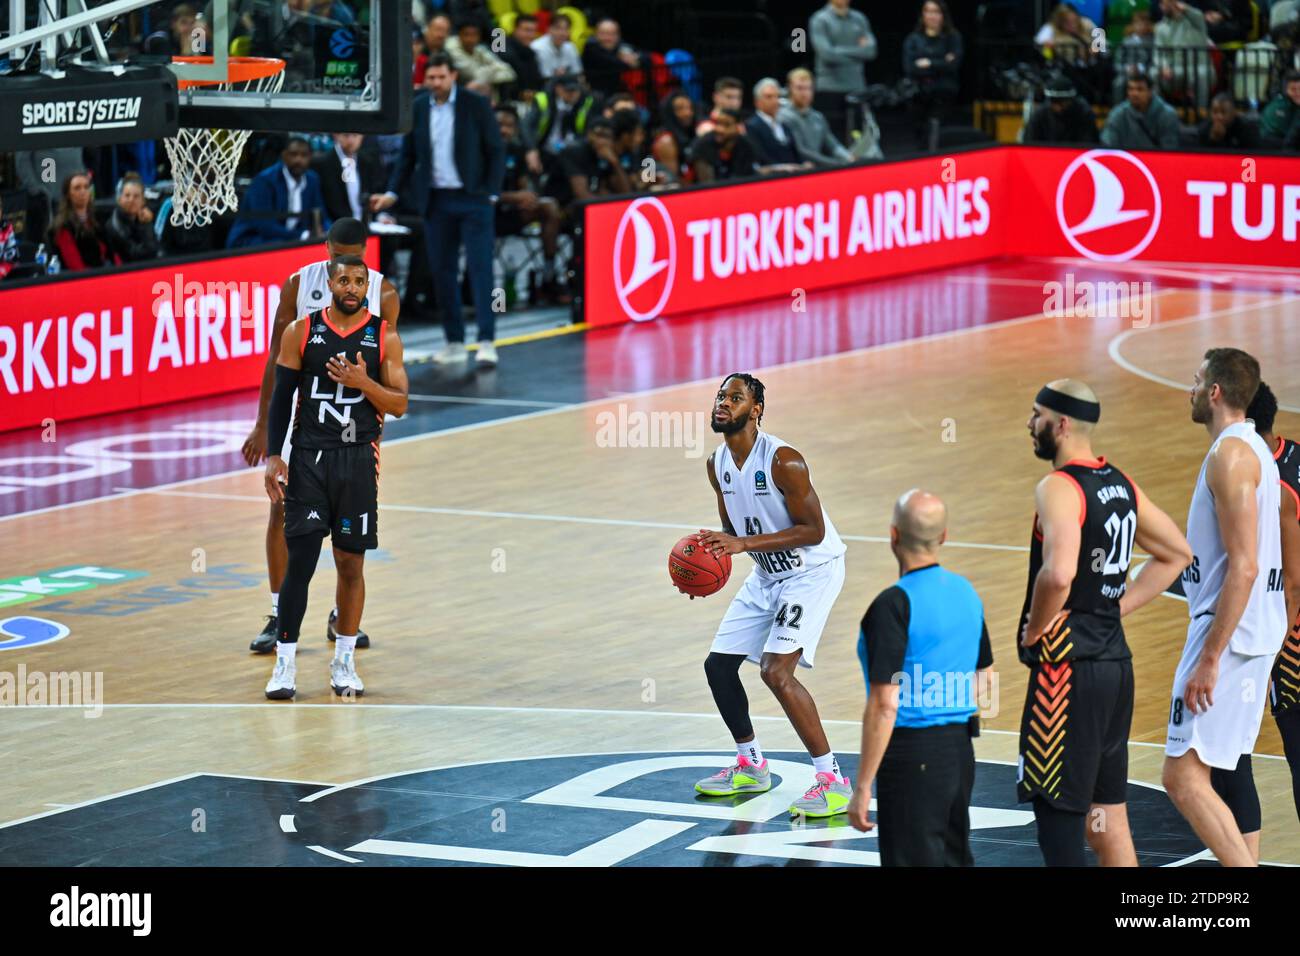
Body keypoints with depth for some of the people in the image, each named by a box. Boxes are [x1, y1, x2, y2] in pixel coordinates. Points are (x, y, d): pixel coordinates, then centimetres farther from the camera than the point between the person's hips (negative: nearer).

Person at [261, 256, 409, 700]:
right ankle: (284, 663, -1)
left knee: (351, 562, 6)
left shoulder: (384, 337, 2)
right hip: (308, 458, -1)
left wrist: (364, 383, -16)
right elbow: (281, 396, 4)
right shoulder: (301, 331, 2)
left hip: (358, 460, 1)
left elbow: (399, 405, 2)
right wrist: (273, 456, -4)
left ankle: (344, 663, 16)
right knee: (301, 559, -6)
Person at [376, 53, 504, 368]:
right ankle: (455, 342, 13)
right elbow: (409, 156, 11)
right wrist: (392, 193, 2)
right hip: (436, 200, 4)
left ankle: (486, 342, -12)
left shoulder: (476, 105, -4)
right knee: (442, 271, 5)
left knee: (480, 268, -9)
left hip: (473, 199, -4)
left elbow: (496, 151, -1)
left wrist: (491, 193, -8)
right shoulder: (418, 108, 5)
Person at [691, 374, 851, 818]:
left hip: (812, 570, -9)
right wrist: (709, 554, -8)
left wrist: (745, 543, -30)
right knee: (718, 664, 10)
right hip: (767, 574, 9)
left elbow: (813, 531, -24)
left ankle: (832, 781, -16)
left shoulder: (783, 461, -25)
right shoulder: (718, 465, 0)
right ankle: (751, 767, 29)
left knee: (777, 671, -22)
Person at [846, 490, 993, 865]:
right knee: (955, 859, 17)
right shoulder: (966, 592, 7)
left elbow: (884, 705, -20)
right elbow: (982, 680, 19)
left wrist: (863, 787, -16)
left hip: (912, 756, -8)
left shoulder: (894, 605, -17)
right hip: (960, 749, 8)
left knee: (913, 861, -4)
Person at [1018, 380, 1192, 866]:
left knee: (1058, 817, -5)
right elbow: (1176, 554, 23)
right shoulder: (1121, 485, 11)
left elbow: (1058, 573, -32)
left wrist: (1033, 631, -15)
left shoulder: (1059, 488, -15)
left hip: (1068, 666, -9)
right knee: (1108, 820, 14)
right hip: (1115, 662, 9)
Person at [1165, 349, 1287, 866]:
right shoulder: (1257, 450, 15)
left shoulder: (1229, 454, -16)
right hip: (1257, 632, 10)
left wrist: (1209, 658, -23)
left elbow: (1243, 567, -22)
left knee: (1183, 776, -11)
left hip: (1227, 633, -10)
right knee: (1230, 764, 15)